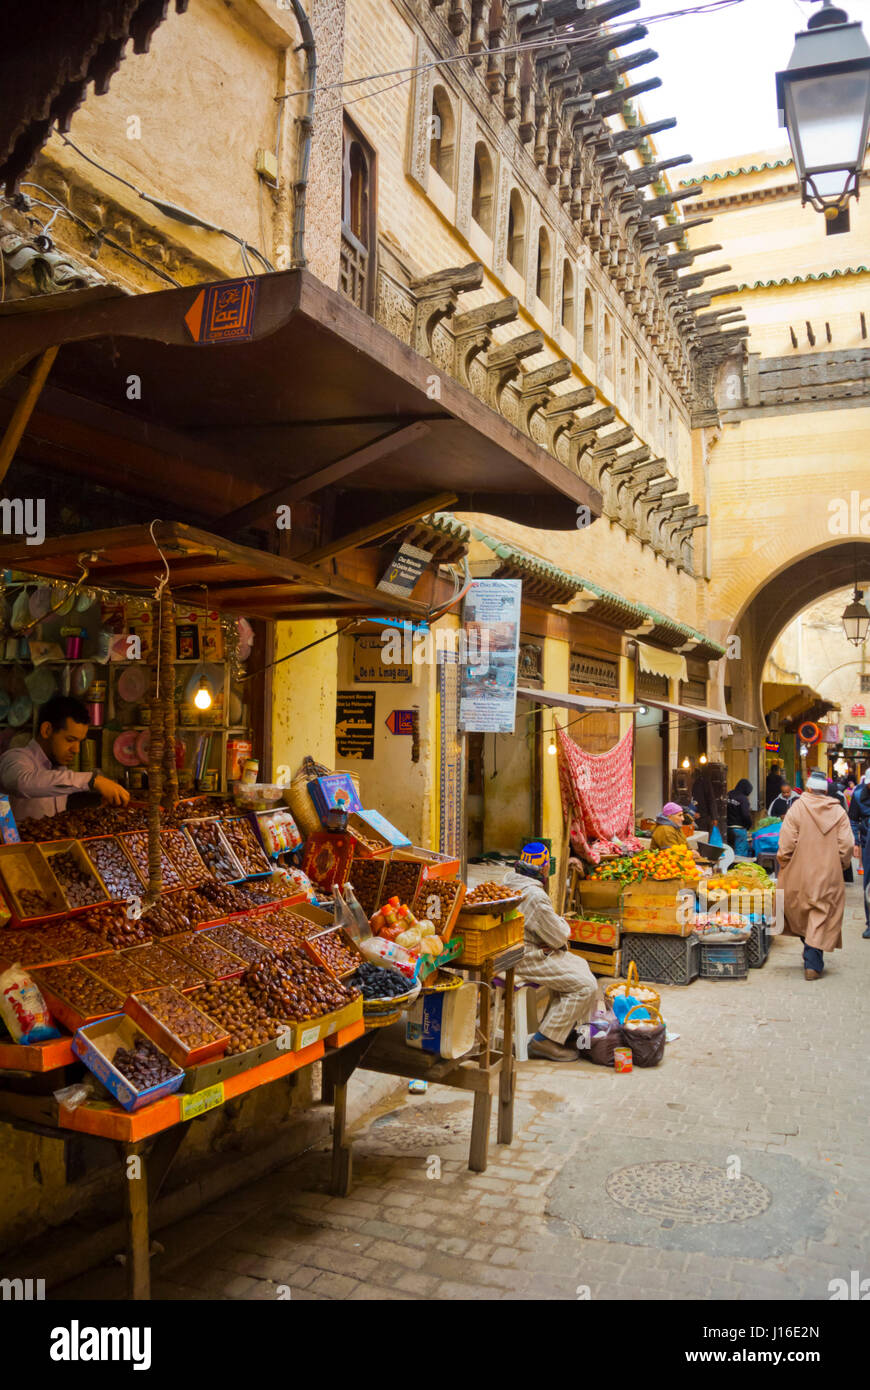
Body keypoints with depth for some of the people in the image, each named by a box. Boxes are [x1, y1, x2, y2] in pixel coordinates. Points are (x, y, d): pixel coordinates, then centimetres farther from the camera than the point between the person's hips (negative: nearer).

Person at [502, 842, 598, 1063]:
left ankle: (571, 1027, 24)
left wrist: (559, 928, 11)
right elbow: (558, 937, -16)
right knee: (585, 986, -10)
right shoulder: (535, 896, -25)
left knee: (580, 966, 21)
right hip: (526, 959, -11)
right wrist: (564, 925, 5)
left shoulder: (509, 881, 7)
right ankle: (545, 1040, -7)